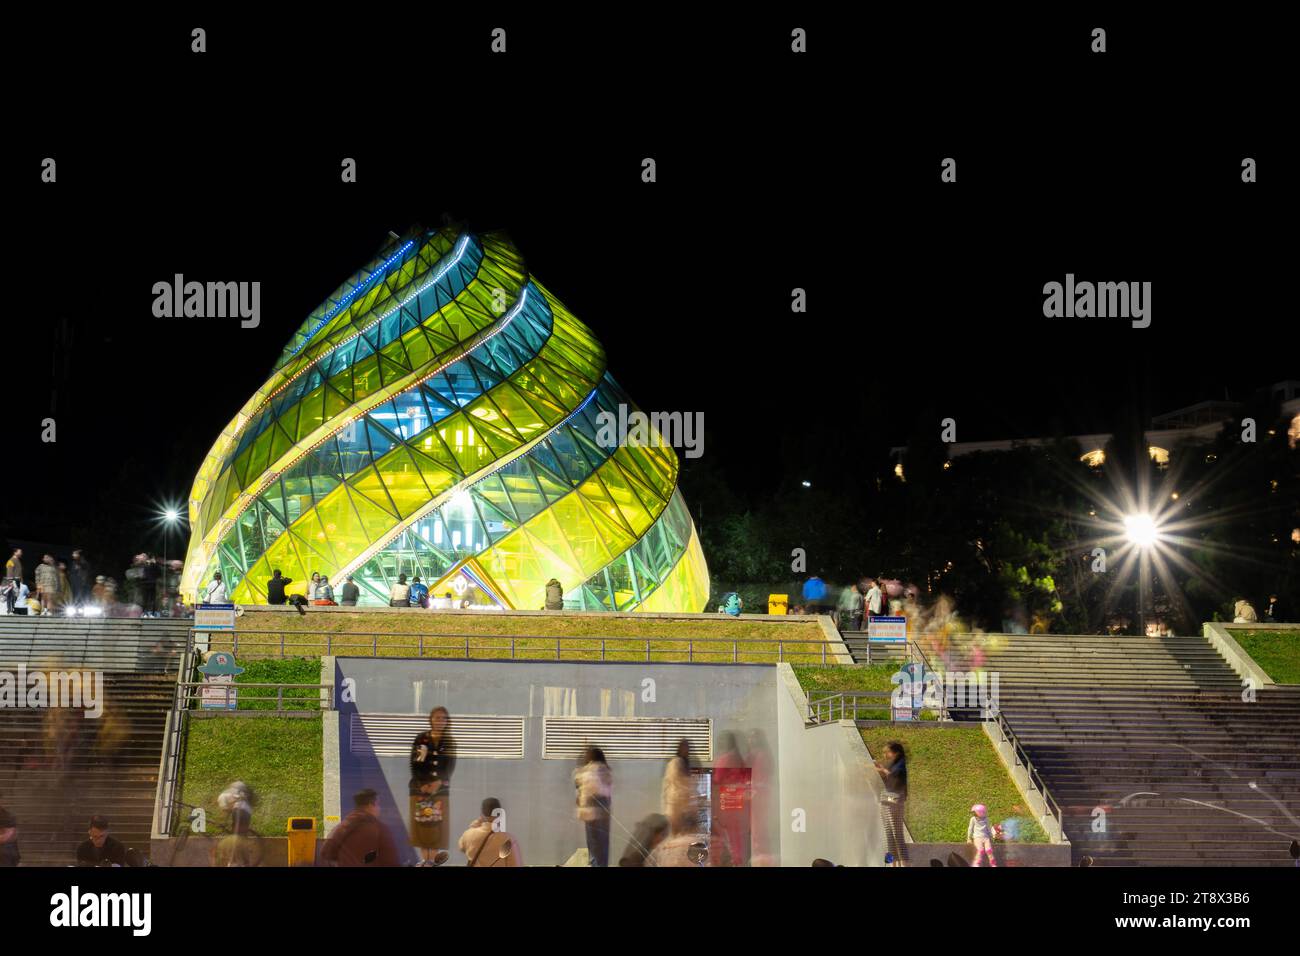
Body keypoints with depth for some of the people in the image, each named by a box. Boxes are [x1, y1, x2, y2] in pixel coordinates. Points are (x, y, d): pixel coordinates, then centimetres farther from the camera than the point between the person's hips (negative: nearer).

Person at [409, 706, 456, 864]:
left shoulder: (450, 741, 4)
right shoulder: (421, 739, 3)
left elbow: (450, 766, -1)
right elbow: (414, 764, 0)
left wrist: (438, 783, -14)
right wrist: (422, 784, -10)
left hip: (441, 787, 0)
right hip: (420, 786, 0)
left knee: (437, 823, -5)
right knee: (421, 821, -2)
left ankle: (432, 859, -2)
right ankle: (424, 858, 5)